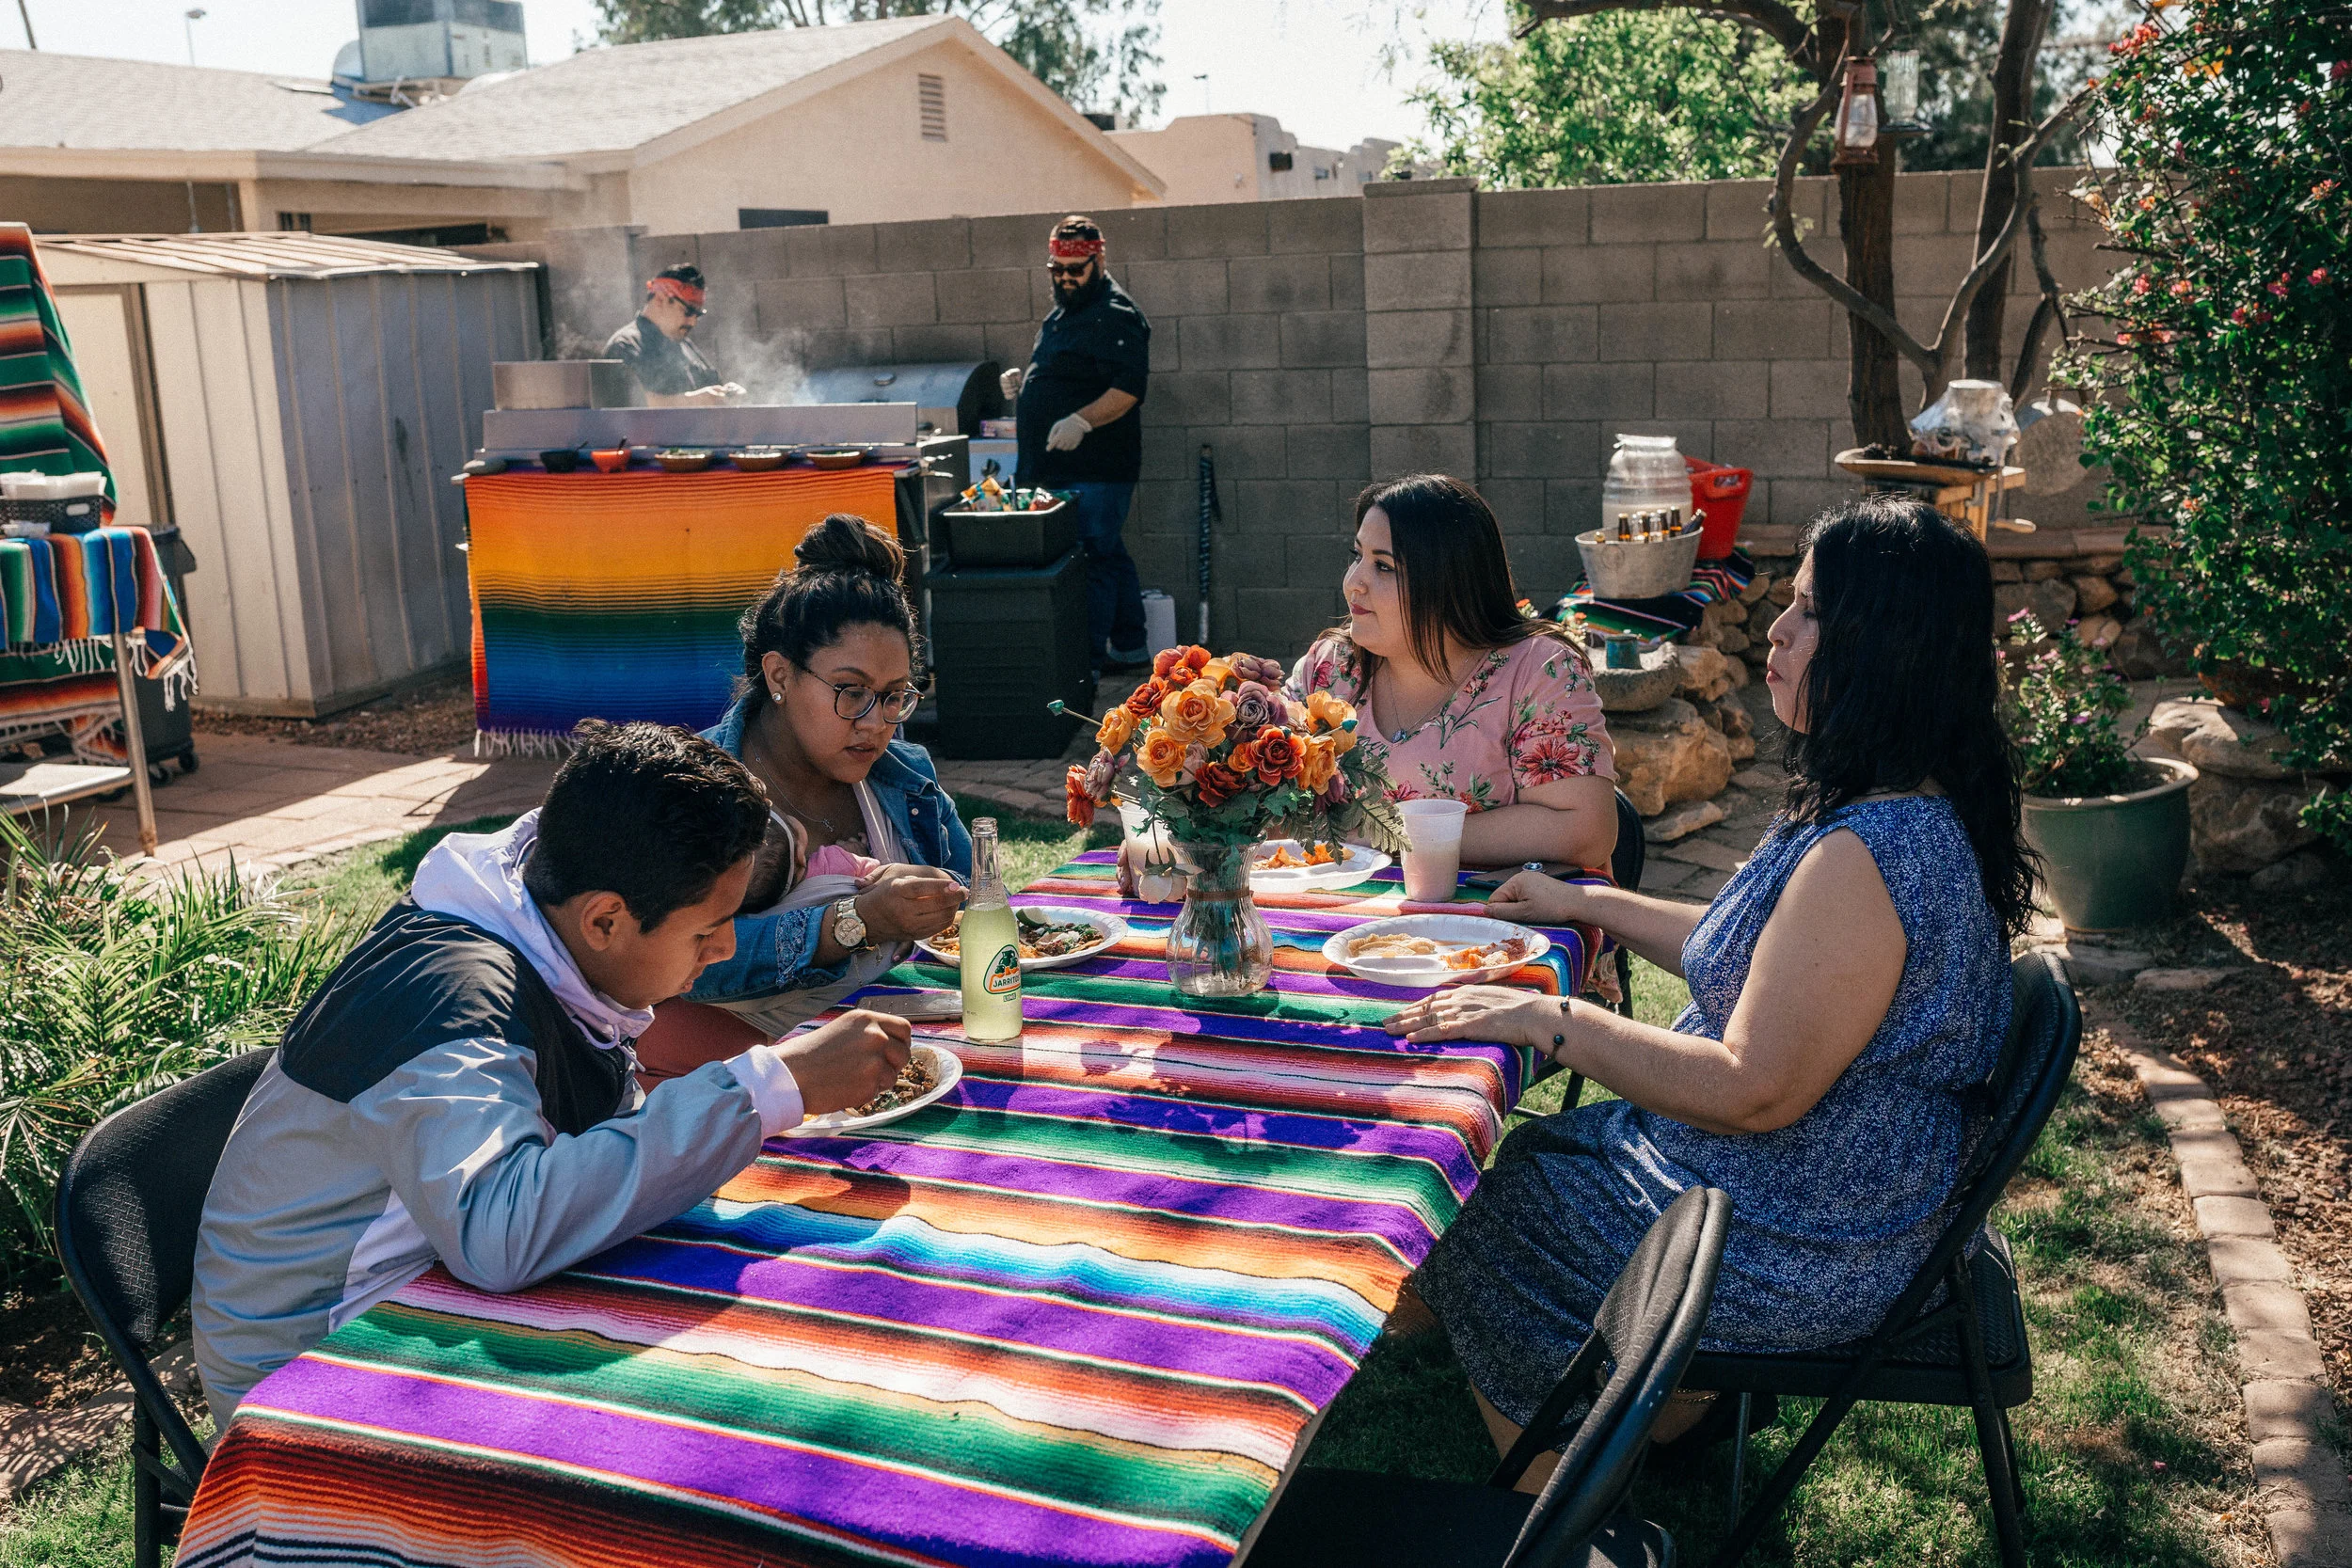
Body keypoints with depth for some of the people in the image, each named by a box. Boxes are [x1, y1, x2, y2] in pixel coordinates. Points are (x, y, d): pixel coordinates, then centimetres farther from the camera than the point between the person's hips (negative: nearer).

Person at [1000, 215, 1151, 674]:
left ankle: (1089, 658, -7)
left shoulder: (1116, 316, -13)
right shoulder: (1064, 313, 18)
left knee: (1092, 562, -9)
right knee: (1108, 557, 15)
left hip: (1095, 470, -10)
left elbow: (1129, 388, -22)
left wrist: (1081, 421, -34)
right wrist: (1024, 381, 11)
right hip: (1061, 466, 10)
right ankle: (1130, 648, 24)